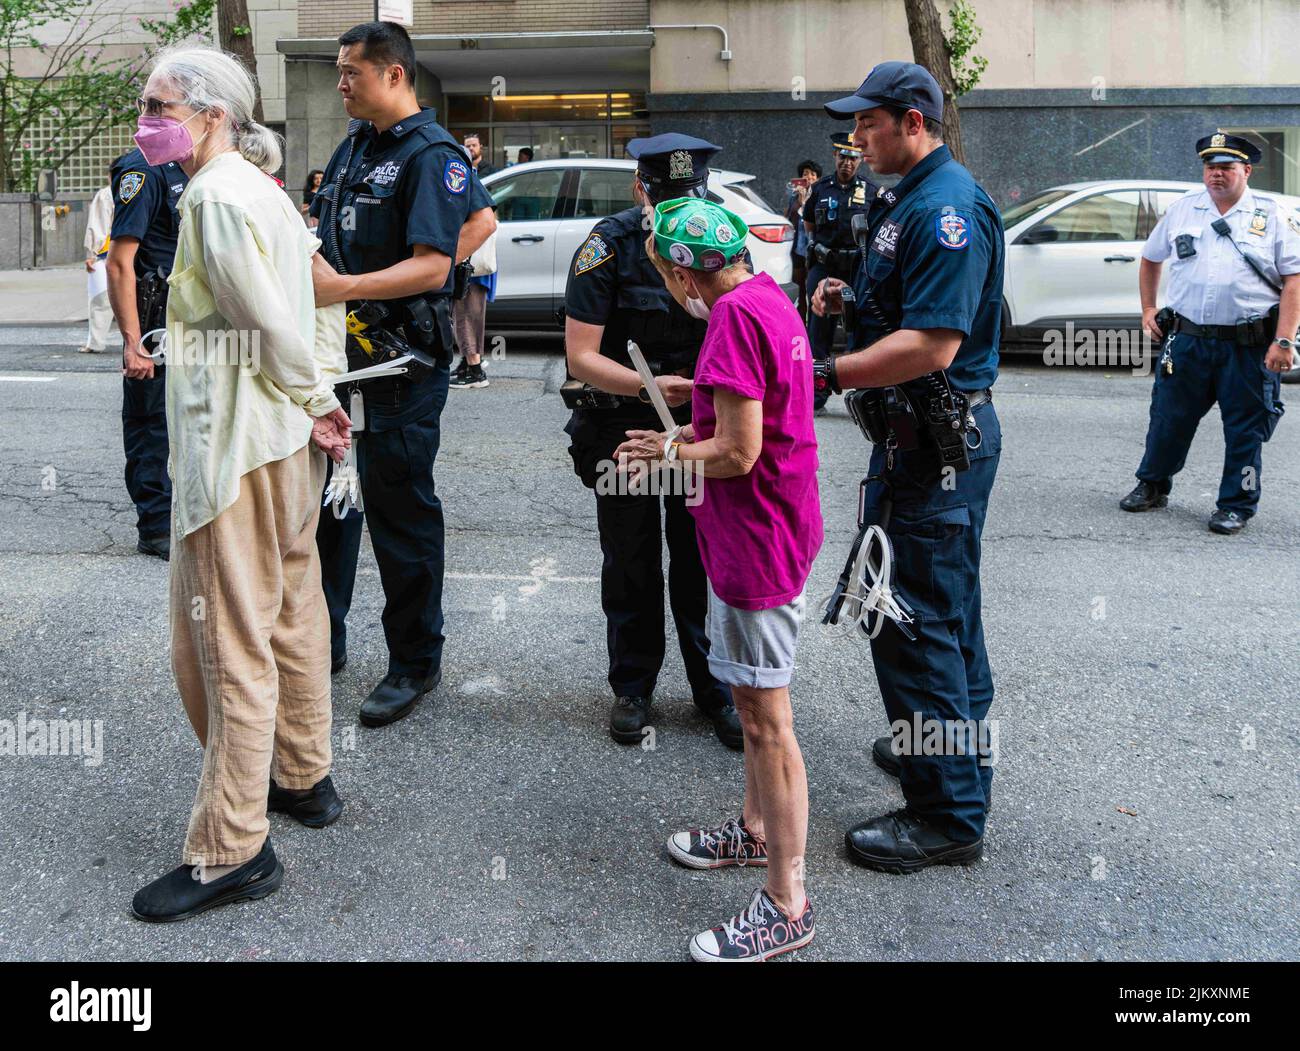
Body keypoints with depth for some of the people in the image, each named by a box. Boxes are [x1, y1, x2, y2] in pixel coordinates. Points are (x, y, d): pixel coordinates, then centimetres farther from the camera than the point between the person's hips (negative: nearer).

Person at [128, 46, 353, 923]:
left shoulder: (216, 199, -16)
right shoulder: (264, 190, 14)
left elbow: (270, 324, -20)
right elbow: (324, 288, 16)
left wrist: (315, 402, -6)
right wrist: (322, 398, 11)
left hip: (235, 446, -10)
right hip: (289, 440, 10)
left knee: (227, 643, -4)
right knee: (292, 612, 18)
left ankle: (232, 851, 4)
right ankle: (304, 777, 33)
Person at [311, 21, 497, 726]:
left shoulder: (431, 154, -13)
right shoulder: (354, 146, 14)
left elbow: (432, 266, -22)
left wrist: (342, 288, -28)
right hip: (340, 352, 9)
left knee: (401, 514, 0)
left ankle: (415, 663, 15)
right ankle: (323, 639, 29)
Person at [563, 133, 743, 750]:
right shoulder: (609, 246, -13)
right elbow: (581, 357, -16)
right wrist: (648, 387, -32)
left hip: (700, 422, 2)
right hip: (622, 425, -2)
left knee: (703, 561, 5)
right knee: (631, 564, 10)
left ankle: (716, 689, 19)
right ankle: (632, 688, 26)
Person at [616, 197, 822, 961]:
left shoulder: (736, 314, -20)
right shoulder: (771, 300, 11)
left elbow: (739, 451, -23)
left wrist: (670, 452, -7)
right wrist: (690, 437, 11)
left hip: (757, 539, -10)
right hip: (774, 526, 10)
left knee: (766, 716, -2)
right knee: (754, 699, 23)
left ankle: (787, 905, 8)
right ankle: (758, 831, 41)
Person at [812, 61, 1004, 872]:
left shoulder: (947, 206, -19)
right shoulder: (912, 199, 15)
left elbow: (933, 344, -28)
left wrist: (828, 373, -27)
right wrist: (853, 297, 9)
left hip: (940, 441, -11)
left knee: (913, 620, -7)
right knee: (946, 607, 22)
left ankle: (950, 814, 3)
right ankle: (960, 740, 40)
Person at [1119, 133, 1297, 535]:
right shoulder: (1183, 209, 10)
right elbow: (1151, 258, 24)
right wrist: (1148, 309, 15)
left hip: (1248, 346, -2)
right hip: (1187, 339, 3)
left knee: (1245, 429, 4)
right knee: (1169, 418, 10)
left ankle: (1236, 506, 17)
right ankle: (1152, 486, 29)